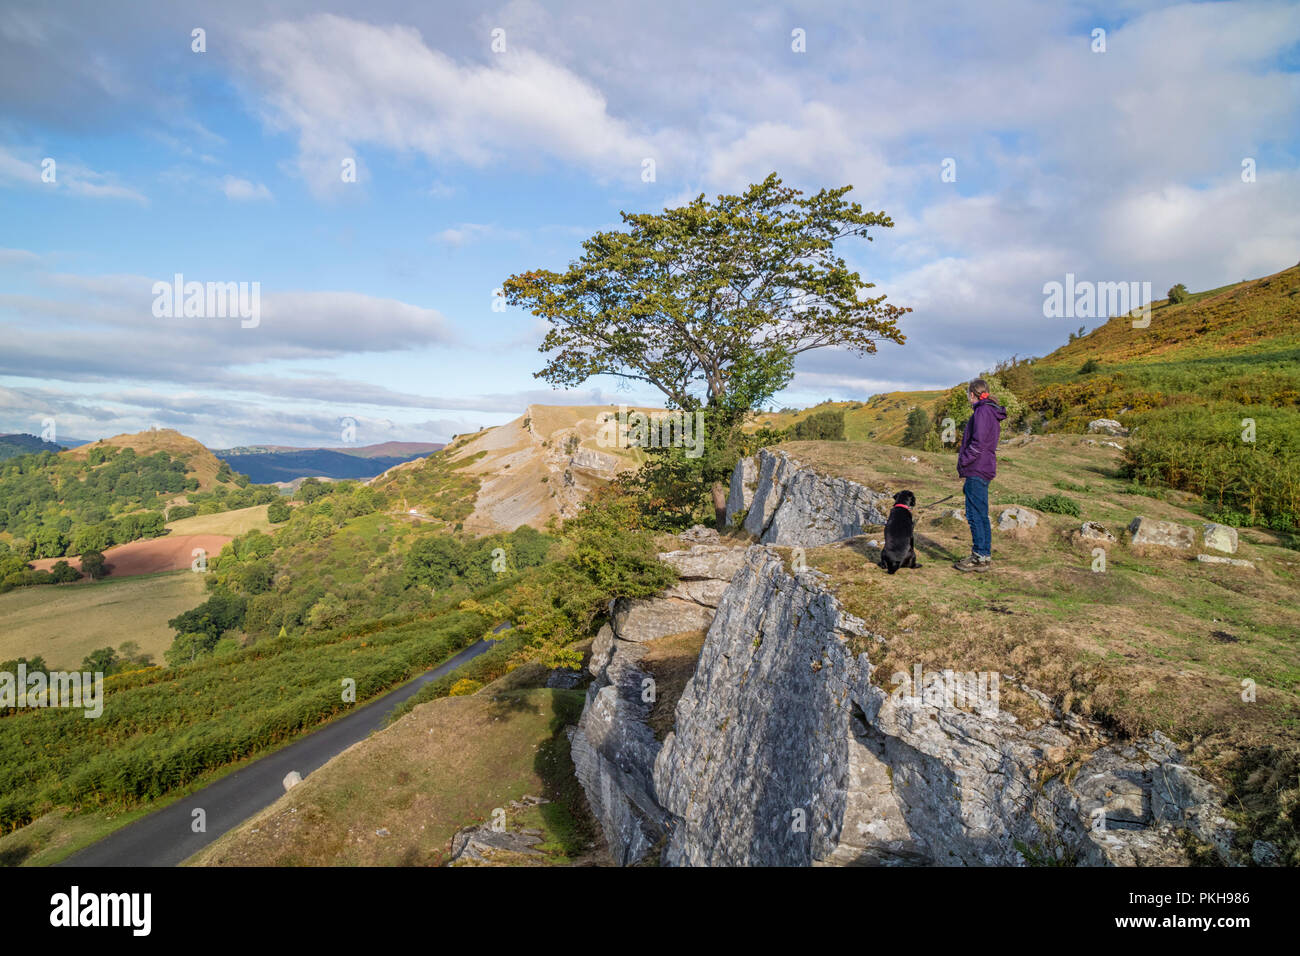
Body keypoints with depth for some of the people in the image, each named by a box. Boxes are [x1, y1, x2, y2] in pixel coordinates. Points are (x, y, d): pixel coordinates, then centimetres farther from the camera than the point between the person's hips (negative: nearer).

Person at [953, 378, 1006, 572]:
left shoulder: (982, 411, -14)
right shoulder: (992, 412, 18)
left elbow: (978, 443, -20)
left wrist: (963, 462, -14)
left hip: (977, 470, -10)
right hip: (984, 470, 10)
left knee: (976, 514, -6)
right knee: (980, 515, 14)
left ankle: (981, 557, -3)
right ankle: (984, 556, 20)